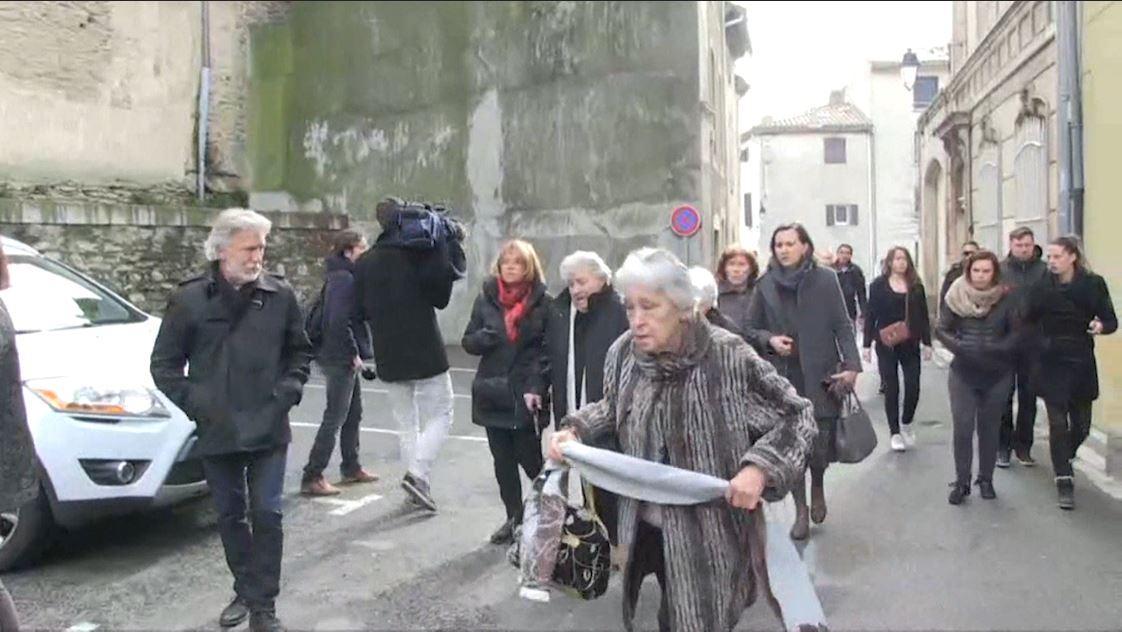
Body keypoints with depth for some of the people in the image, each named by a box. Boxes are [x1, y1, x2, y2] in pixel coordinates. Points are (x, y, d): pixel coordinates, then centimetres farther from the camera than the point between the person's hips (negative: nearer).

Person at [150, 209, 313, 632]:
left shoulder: (280, 295, -1)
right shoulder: (190, 298, -3)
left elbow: (301, 352, 10)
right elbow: (164, 363, 4)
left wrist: (288, 389, -3)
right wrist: (192, 402, -6)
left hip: (267, 429, -1)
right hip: (216, 431, 1)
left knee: (266, 514, -1)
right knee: (230, 516, 14)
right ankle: (245, 592, 32)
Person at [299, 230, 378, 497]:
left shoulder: (342, 276, 13)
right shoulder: (344, 279, -17)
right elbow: (339, 321, -24)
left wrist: (355, 351, 11)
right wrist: (354, 353, -17)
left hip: (343, 357, 10)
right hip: (341, 358, -10)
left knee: (353, 414, 18)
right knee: (335, 417, -5)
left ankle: (351, 468, 29)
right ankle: (312, 478, 1)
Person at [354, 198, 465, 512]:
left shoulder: (364, 263, 3)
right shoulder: (418, 254, -11)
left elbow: (362, 310, 6)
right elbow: (441, 297, -11)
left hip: (388, 357, 5)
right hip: (425, 353, -4)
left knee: (406, 422, 15)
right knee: (440, 416, 8)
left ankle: (417, 488, 18)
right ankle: (417, 474, -9)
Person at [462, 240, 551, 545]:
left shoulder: (542, 302, -4)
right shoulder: (485, 299, 6)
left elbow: (548, 350, -6)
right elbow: (469, 342, 9)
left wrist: (536, 388, -17)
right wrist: (485, 336, -14)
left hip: (525, 395, -4)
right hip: (493, 393, 4)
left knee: (530, 459, -3)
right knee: (502, 460, 11)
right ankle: (514, 518, 25)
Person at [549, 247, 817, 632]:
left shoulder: (729, 357, -21)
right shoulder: (623, 354, -7)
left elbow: (796, 417, -11)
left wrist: (760, 467, -25)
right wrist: (575, 430, -3)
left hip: (712, 531, -4)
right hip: (648, 524, 5)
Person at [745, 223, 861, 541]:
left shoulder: (825, 279, -1)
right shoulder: (765, 285, 3)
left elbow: (843, 326, 0)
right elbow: (751, 329, 10)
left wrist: (852, 365, -9)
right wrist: (769, 339, -10)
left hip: (821, 376, -1)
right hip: (783, 378, 1)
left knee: (821, 443, 0)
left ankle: (818, 488, 34)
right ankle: (800, 510, 23)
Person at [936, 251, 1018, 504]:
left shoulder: (1005, 299, -6)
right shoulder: (956, 297, -4)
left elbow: (1016, 333, -4)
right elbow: (941, 329, -3)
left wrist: (995, 349, -20)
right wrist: (959, 347, -19)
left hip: (997, 374, 1)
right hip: (963, 373, 0)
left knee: (989, 428, 11)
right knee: (963, 428, -3)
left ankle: (986, 480, 25)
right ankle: (961, 482, 9)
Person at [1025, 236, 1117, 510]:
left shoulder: (1093, 284, -5)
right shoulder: (1042, 286, -1)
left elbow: (1111, 321, -5)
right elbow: (1029, 319, 3)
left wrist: (1101, 326, -24)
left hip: (1082, 363, 1)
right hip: (1052, 363, 0)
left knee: (1081, 424, 12)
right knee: (1058, 423, -4)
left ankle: (1064, 459, 42)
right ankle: (1064, 482, 4)